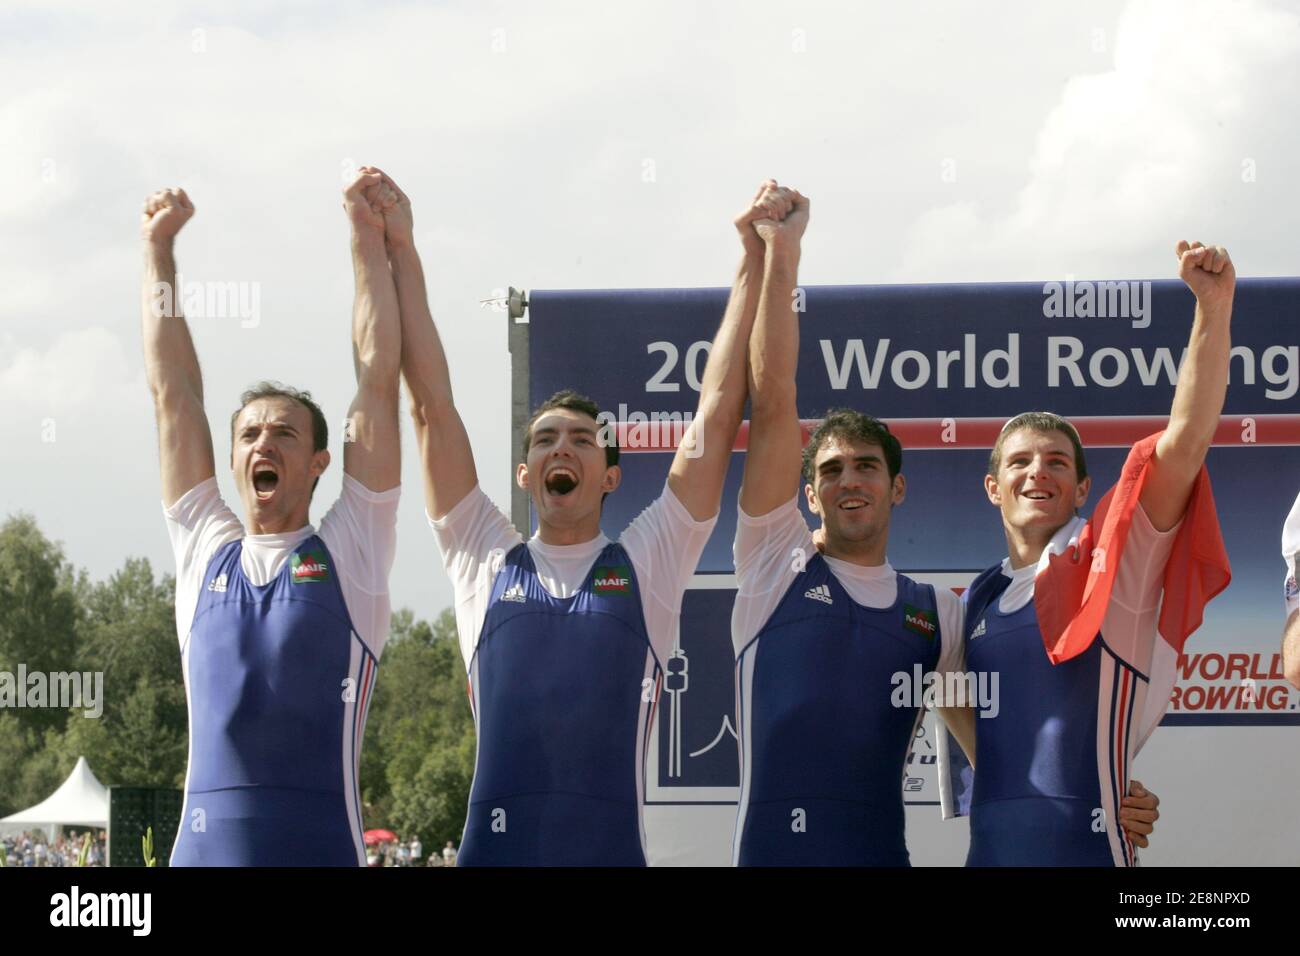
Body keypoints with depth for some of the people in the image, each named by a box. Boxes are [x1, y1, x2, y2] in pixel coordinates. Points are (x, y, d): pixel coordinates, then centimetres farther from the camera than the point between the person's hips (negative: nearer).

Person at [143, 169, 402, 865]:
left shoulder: (348, 550, 8)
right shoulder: (204, 547, 15)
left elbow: (377, 381, 6)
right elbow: (172, 390, 18)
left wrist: (369, 239, 6)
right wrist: (158, 248, 21)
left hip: (322, 840, -3)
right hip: (204, 841, 3)